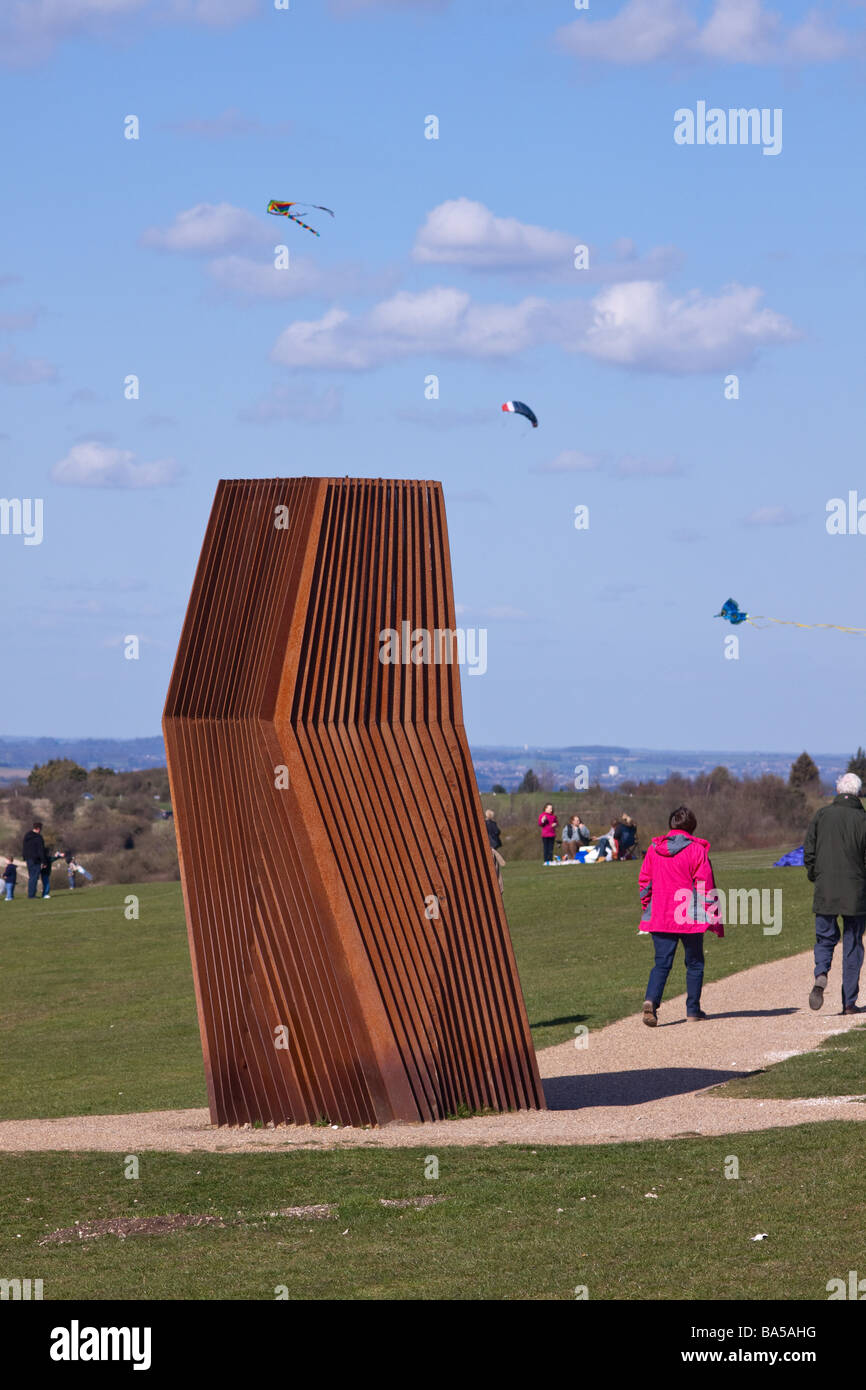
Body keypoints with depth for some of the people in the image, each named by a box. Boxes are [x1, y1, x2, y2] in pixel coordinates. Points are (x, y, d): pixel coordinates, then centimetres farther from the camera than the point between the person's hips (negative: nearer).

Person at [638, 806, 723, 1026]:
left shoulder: (654, 848, 5)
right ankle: (693, 1010, 14)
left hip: (659, 916, 3)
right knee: (694, 963, 12)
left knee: (661, 962, 4)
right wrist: (712, 916, -3)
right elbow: (705, 884, -8)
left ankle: (651, 1000, -20)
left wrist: (647, 907, 20)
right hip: (690, 917, -3)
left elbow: (644, 881, 9)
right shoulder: (696, 849, -7)